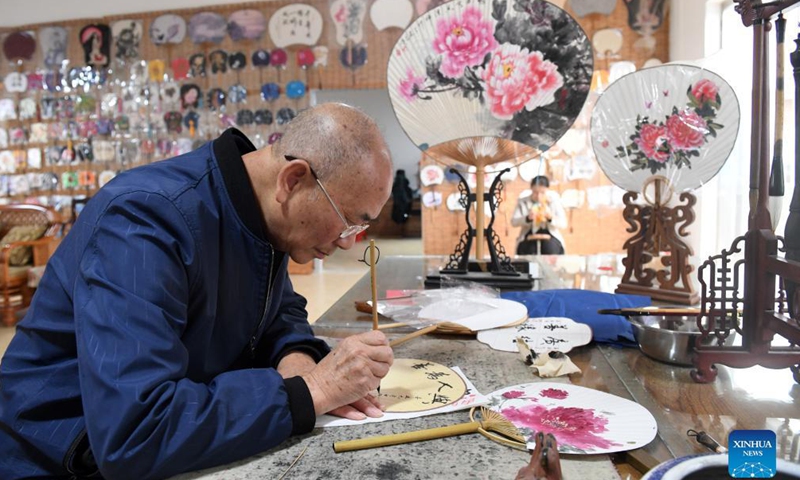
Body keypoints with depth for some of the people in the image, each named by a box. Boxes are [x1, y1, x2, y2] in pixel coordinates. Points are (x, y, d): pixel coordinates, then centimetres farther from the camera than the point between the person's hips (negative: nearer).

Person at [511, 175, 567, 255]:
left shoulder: (555, 201, 7)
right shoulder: (523, 202, 7)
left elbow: (563, 224, 0)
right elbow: (514, 222, -2)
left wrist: (551, 218, -20)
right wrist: (527, 218, -21)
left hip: (550, 238, 1)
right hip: (529, 239, 0)